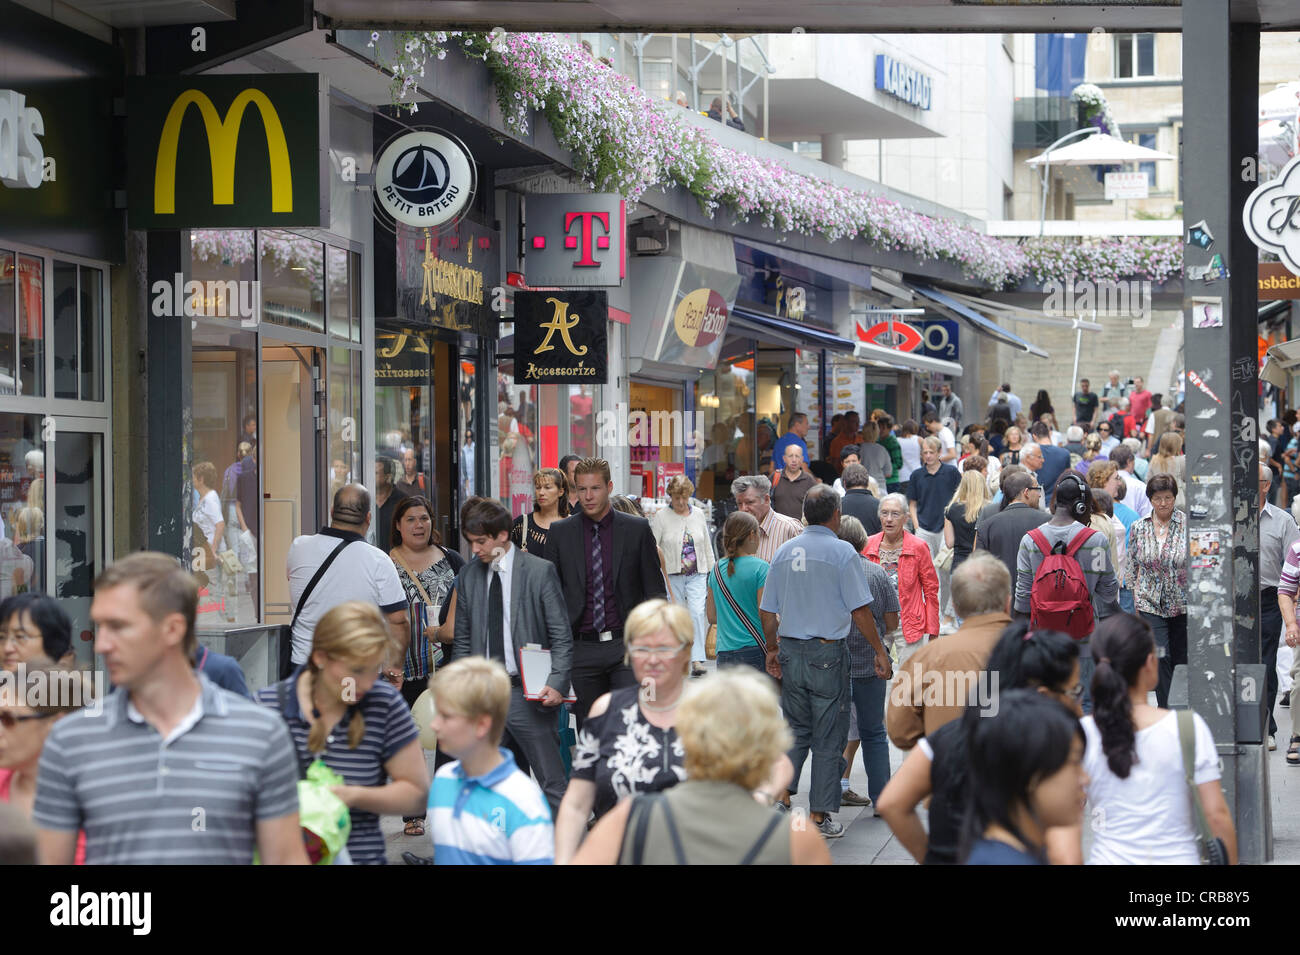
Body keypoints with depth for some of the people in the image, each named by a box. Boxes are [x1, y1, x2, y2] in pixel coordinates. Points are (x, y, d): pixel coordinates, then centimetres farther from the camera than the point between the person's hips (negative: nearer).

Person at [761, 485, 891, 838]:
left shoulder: (784, 551, 4)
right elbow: (860, 610, -11)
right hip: (827, 653, -5)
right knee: (828, 739, 4)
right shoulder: (841, 551, -10)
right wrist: (880, 652, -3)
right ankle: (819, 817, 7)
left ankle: (781, 796, 7)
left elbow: (768, 611, 8)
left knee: (796, 731, 19)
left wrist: (772, 650, 21)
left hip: (790, 650, 5)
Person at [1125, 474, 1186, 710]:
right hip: (1150, 602, 0)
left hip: (1183, 603, 0)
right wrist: (1134, 601, 6)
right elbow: (1132, 567, 9)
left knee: (1181, 656, 9)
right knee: (1160, 656, -12)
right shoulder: (1139, 529, 2)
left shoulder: (1188, 526, -5)